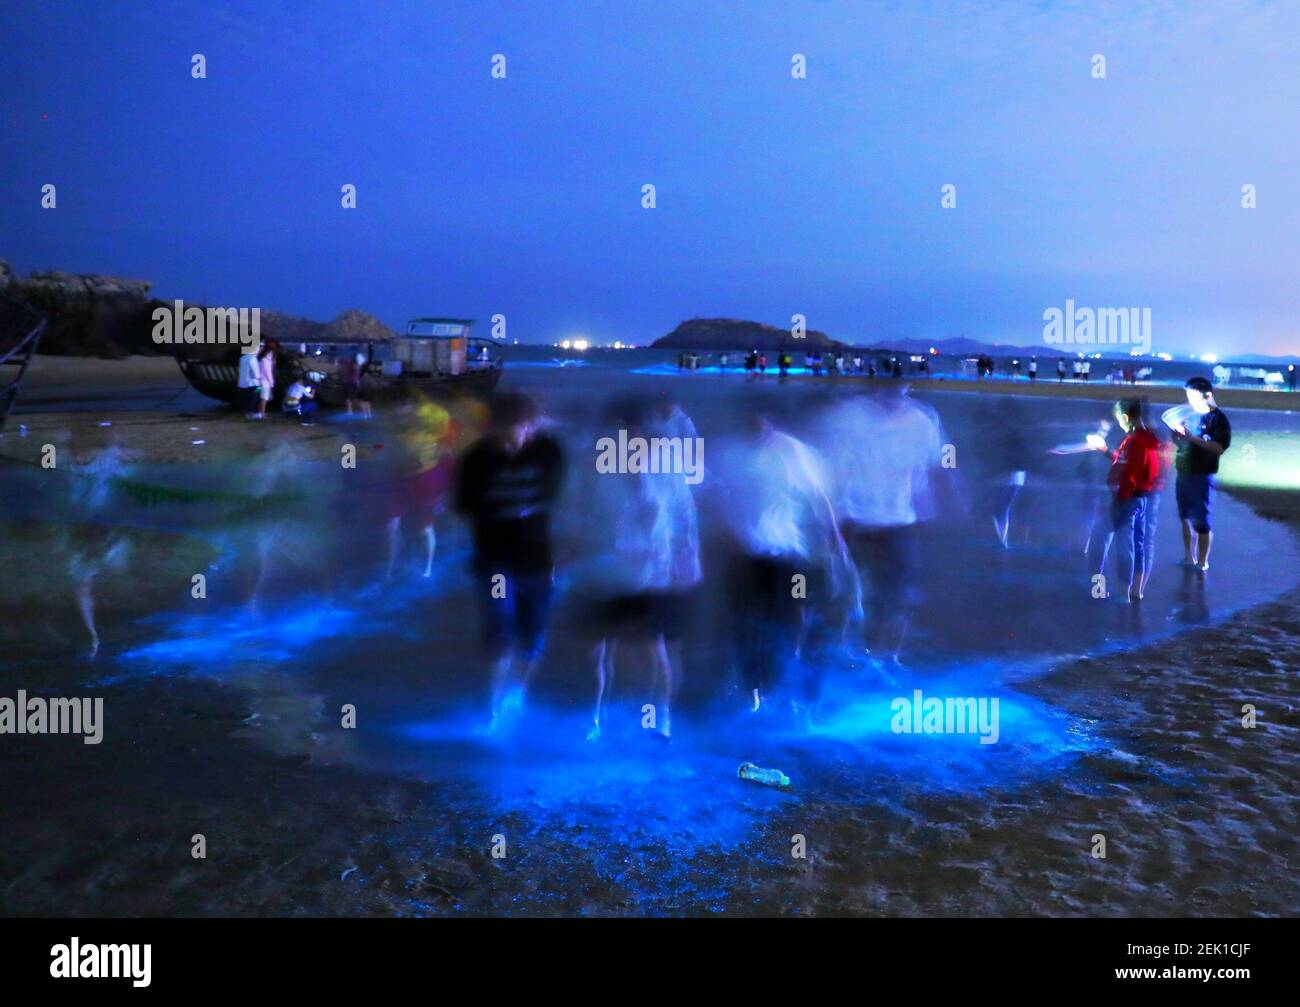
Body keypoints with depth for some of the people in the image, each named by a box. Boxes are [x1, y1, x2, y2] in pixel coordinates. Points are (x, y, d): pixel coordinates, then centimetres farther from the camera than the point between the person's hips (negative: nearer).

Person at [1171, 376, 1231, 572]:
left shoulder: (1218, 419, -9)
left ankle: (1202, 565, 4)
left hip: (1202, 477, -7)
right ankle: (1189, 559, 24)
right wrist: (1178, 435, -6)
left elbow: (1219, 448, -21)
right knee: (1186, 518, 14)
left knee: (1202, 522, -3)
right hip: (1183, 474, 7)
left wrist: (1192, 437, -26)